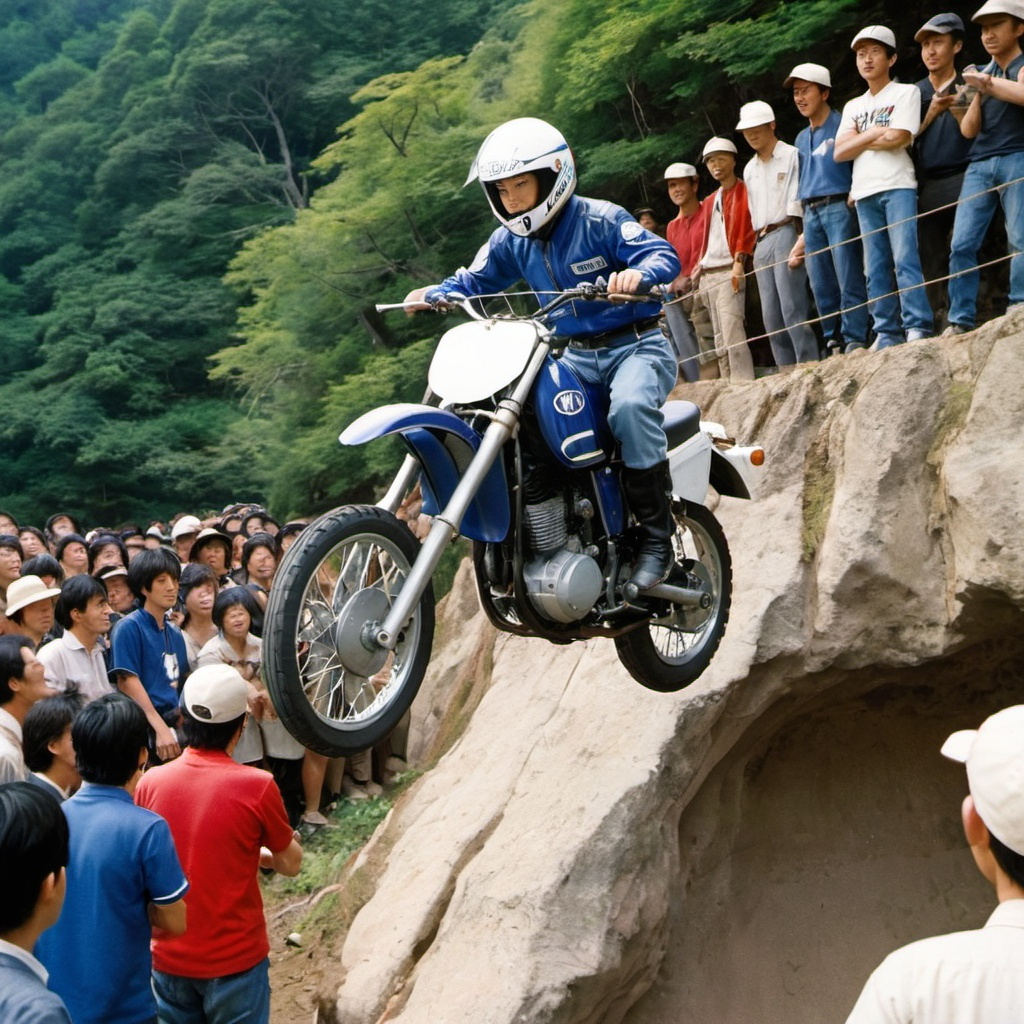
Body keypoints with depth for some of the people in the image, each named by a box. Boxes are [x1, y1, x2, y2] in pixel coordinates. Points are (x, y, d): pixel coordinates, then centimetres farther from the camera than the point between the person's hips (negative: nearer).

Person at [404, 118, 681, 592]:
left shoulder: (601, 220, -13)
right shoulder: (510, 241, 7)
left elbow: (663, 254, -21)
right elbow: (476, 280, 13)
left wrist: (638, 274, -44)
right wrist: (433, 295, -8)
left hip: (635, 345, -7)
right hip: (576, 356, 7)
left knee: (629, 406, -37)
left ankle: (657, 536, -26)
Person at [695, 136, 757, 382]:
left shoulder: (744, 193, 1)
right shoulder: (710, 201, 23)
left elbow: (747, 229, -9)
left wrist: (739, 261, -18)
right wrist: (699, 267, 13)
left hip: (728, 271, -8)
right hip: (707, 274, 8)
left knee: (732, 334, -17)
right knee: (720, 340, 6)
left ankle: (743, 385, -18)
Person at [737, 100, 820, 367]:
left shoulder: (791, 155, -1)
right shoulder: (749, 169, 21)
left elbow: (798, 203, -8)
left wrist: (797, 243, -15)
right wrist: (757, 241, 14)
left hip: (785, 233, -7)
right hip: (761, 243, 7)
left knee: (792, 308, -15)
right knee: (771, 315, 2)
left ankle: (809, 363, -14)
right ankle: (787, 371, 4)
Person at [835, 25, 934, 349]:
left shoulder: (905, 93, 7)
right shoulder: (853, 107, 21)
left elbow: (897, 138, -8)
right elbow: (839, 152, 10)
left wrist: (858, 139, 3)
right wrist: (874, 133, -2)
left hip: (898, 187, -5)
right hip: (864, 193, 5)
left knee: (904, 258, -14)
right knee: (876, 268, 1)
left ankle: (918, 328, -17)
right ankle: (887, 333, 1)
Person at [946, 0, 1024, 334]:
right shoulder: (981, 73, 22)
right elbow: (968, 130, 13)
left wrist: (987, 82, -9)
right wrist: (978, 94, -1)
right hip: (979, 165, 5)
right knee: (962, 244, -8)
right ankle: (960, 321, -9)